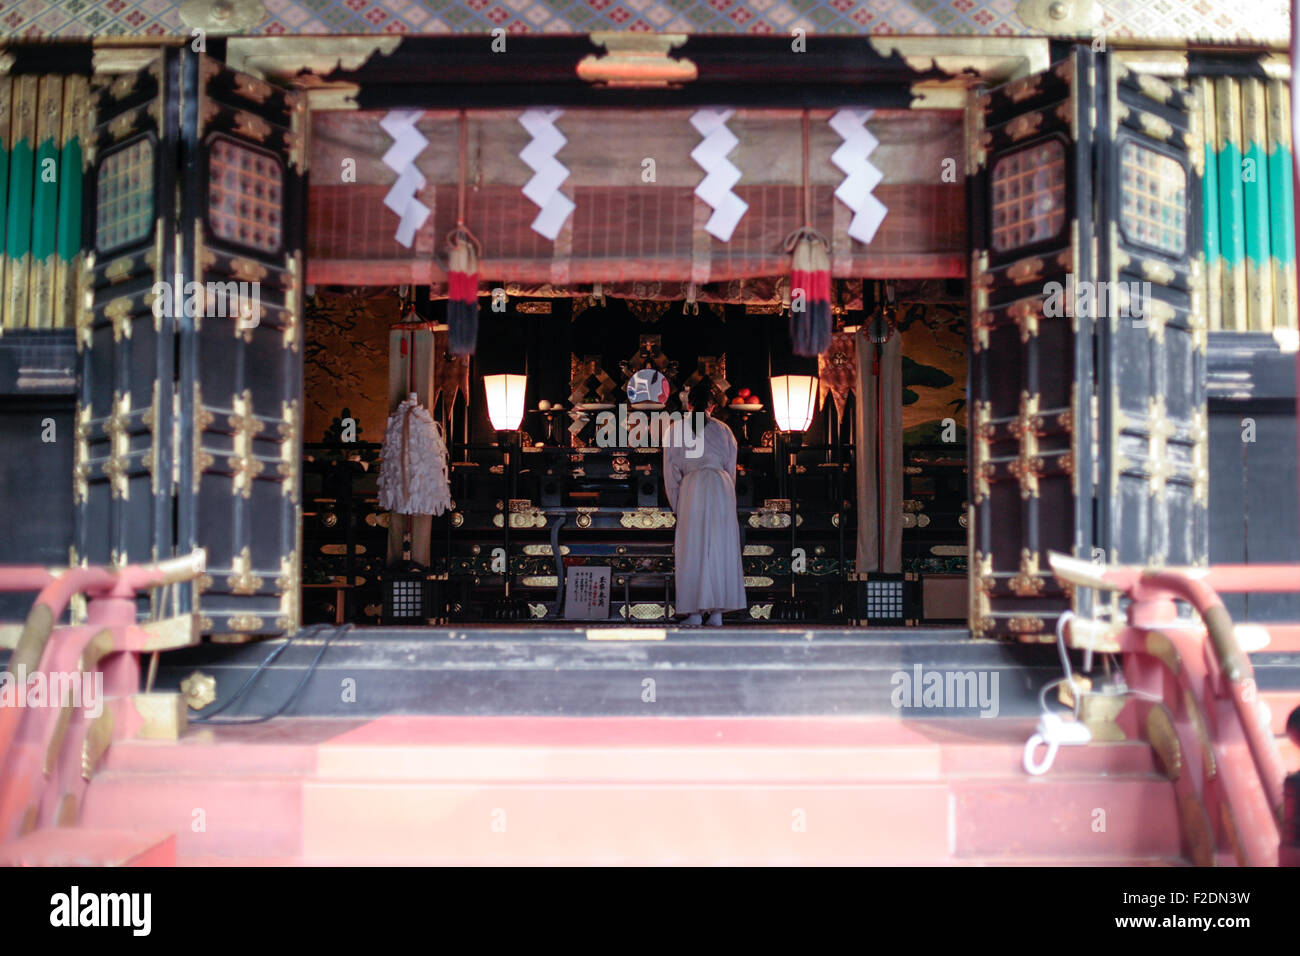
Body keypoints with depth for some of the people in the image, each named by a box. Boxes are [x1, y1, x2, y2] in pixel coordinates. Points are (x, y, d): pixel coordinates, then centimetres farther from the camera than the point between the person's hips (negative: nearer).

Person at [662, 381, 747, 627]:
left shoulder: (675, 431, 11)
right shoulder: (723, 430, 14)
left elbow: (671, 474, 11)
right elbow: (731, 470, 15)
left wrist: (678, 508, 19)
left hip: (691, 488, -1)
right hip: (721, 487, 1)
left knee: (692, 549, 2)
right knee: (721, 547, 4)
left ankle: (694, 613, -1)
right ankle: (717, 612, 3)